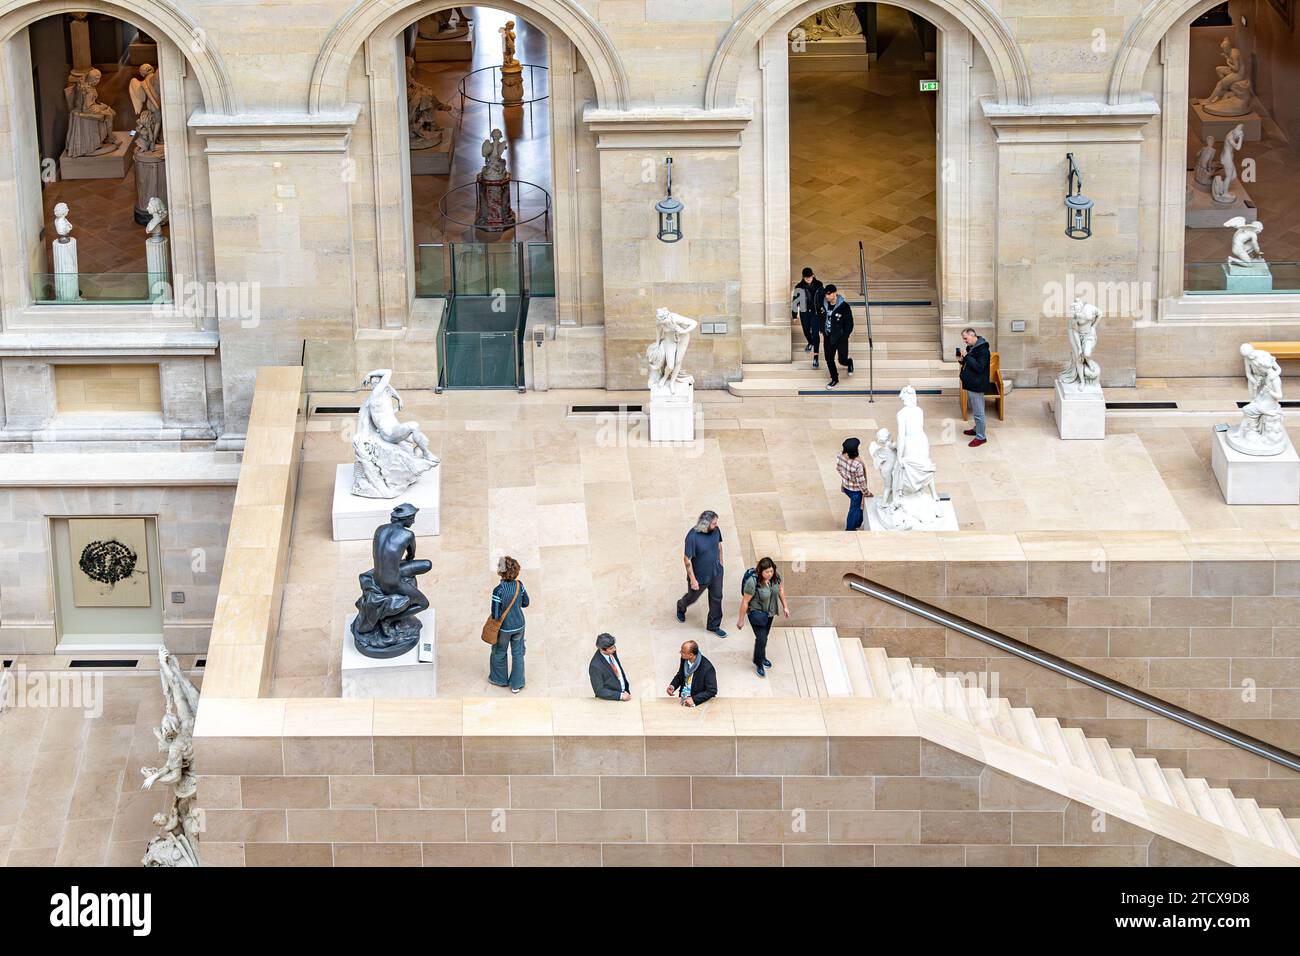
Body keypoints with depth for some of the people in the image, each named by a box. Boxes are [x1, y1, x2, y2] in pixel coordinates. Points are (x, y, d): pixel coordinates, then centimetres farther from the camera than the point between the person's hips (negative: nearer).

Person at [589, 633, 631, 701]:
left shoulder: (612, 652, -1)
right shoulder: (595, 666, -20)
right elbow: (599, 691, -16)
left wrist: (627, 689, 13)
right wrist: (620, 695, -22)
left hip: (623, 692, 6)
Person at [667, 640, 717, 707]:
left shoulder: (707, 668, -19)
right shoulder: (684, 660, -2)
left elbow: (712, 691, -15)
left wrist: (694, 699, -24)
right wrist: (672, 686, -3)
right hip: (683, 699, 5)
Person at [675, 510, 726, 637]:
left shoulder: (715, 530, -14)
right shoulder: (692, 537, -33)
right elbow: (687, 560, -25)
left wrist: (720, 564, 15)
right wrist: (693, 580, -21)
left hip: (716, 573, 5)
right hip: (699, 576, -5)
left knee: (716, 598, 15)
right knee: (692, 597, 20)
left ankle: (713, 626, 34)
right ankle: (681, 607, 55)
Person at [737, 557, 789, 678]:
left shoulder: (775, 577, -17)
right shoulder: (752, 582, -33)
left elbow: (780, 589, 5)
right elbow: (745, 601, -23)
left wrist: (785, 607, 11)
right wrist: (741, 620, -15)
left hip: (770, 611, 6)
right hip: (756, 612, -6)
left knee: (764, 636, 23)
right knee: (761, 639, -7)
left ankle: (761, 657, 47)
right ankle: (758, 664, 16)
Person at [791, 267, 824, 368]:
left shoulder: (818, 285, -6)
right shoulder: (799, 287, -10)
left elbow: (823, 297, 8)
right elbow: (795, 300, -3)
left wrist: (824, 309, 13)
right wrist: (795, 314, -2)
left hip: (816, 312, -1)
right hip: (804, 313, 1)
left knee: (815, 333, -7)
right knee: (806, 331, 18)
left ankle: (815, 357, -7)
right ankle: (810, 343, 53)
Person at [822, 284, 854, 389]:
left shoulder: (844, 307, -17)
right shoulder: (824, 305, -2)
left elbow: (849, 324, -13)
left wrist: (844, 337, -15)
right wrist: (823, 332, 10)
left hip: (840, 338, -5)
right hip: (828, 337, 5)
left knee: (842, 360, 0)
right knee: (829, 359, 8)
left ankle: (849, 362, 36)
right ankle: (834, 379, 26)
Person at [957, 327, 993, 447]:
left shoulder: (982, 349, -20)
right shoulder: (971, 347, 10)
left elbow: (979, 367, -26)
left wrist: (966, 356, -25)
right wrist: (962, 359, -1)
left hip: (977, 385, -10)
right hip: (970, 384, 10)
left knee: (978, 412, -3)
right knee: (974, 409, 23)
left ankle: (980, 437, 4)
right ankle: (977, 429, 38)